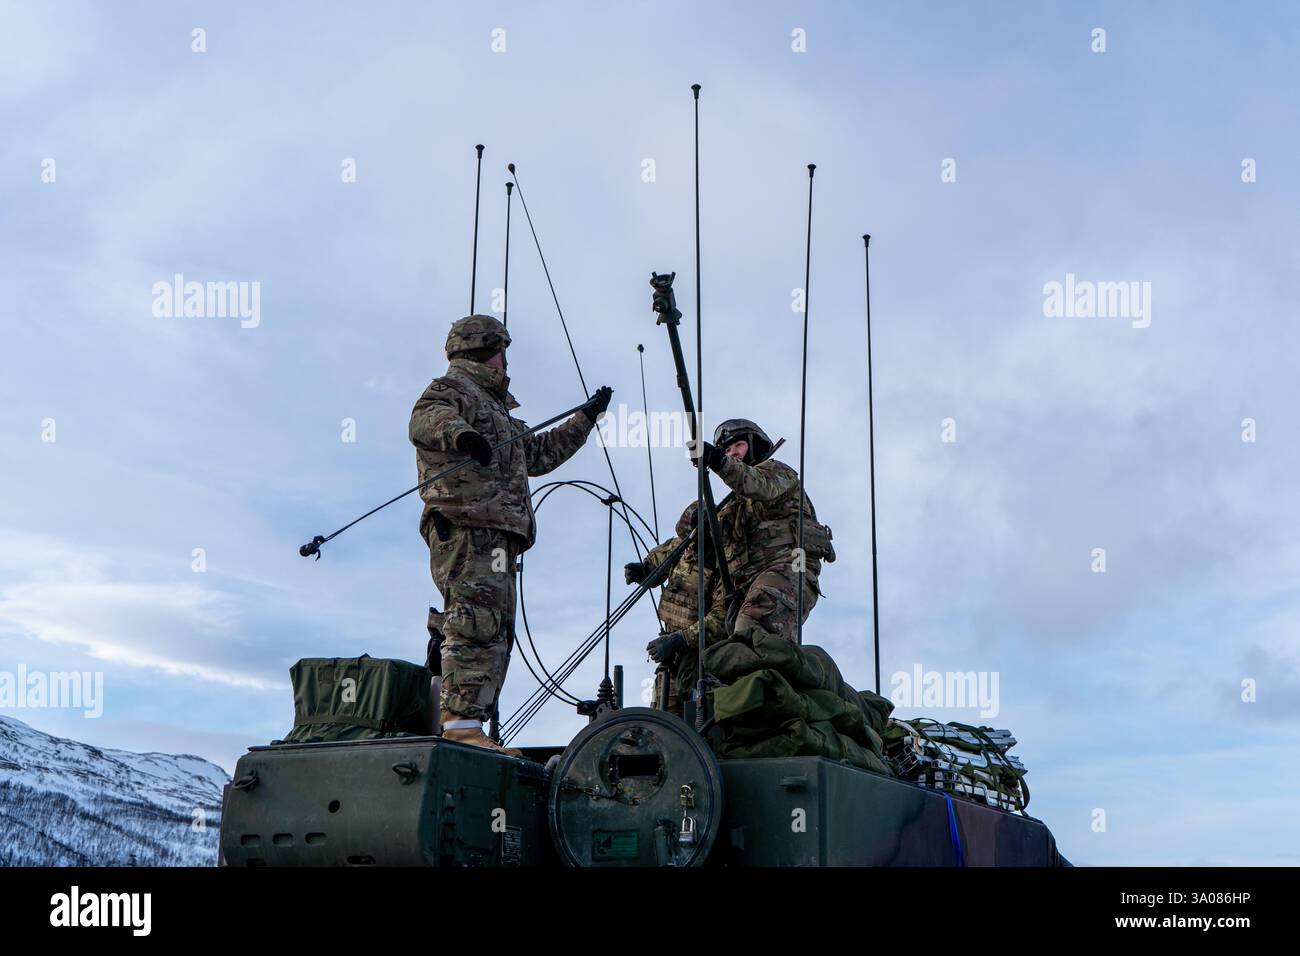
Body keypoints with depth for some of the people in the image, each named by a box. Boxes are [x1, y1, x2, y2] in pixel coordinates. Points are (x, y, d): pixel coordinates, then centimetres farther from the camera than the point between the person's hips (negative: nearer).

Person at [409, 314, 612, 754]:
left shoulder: (496, 409, 35)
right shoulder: (452, 388, 5)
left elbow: (538, 454, 45)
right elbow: (425, 418, -19)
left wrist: (586, 417, 48)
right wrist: (460, 433, -40)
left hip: (495, 537, 10)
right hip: (468, 528, -10)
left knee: (495, 638, 3)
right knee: (477, 625, -20)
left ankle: (470, 726, 0)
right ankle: (460, 722, -27)